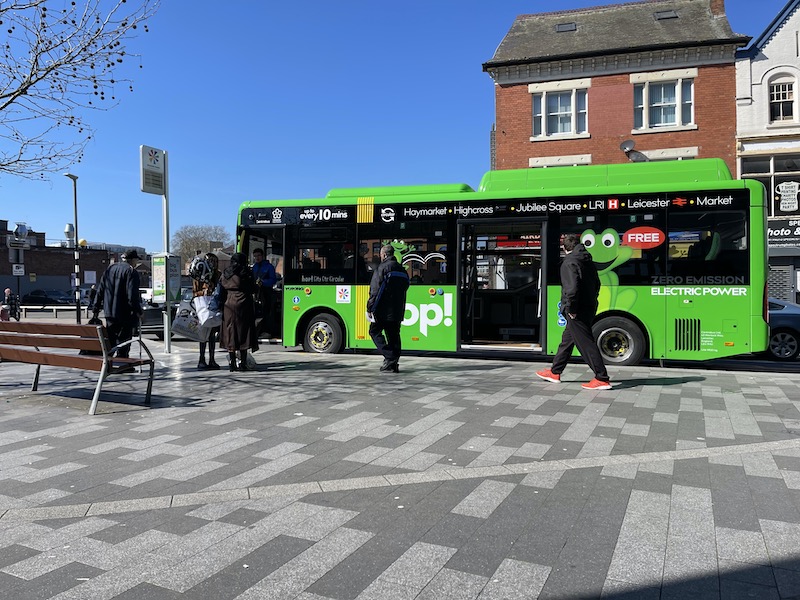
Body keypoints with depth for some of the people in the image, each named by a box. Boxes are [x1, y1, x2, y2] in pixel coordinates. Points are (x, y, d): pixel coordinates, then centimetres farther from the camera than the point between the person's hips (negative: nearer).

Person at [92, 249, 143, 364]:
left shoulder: (110, 269, 13)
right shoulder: (131, 272, -10)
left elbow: (100, 290, 16)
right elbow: (132, 295, -18)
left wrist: (96, 307, 21)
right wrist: (138, 311, -13)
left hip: (109, 312, 7)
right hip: (125, 313, -7)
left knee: (110, 340, 14)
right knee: (124, 339, -1)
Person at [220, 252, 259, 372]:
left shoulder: (225, 274, 9)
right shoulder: (246, 273, -3)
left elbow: (221, 291, 9)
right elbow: (253, 289, -1)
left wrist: (221, 305, 15)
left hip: (229, 305, 3)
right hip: (243, 304, -3)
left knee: (230, 334, 6)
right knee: (243, 333, 1)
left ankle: (232, 363, 6)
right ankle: (242, 363, 0)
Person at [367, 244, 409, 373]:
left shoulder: (382, 268, -7)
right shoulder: (402, 270, 16)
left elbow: (375, 290, -11)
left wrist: (370, 308, -8)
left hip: (383, 310, -7)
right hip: (397, 311, 7)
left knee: (375, 331, 4)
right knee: (394, 335, 10)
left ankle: (389, 357, -8)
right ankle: (394, 363, 7)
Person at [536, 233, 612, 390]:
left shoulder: (569, 262, -14)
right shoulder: (588, 261, 14)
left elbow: (572, 287, -25)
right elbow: (596, 284, 20)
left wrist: (570, 308, -17)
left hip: (577, 312, -10)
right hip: (589, 308, 10)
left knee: (586, 343, -6)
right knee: (567, 339, 19)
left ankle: (602, 379, -3)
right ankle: (555, 372, 30)